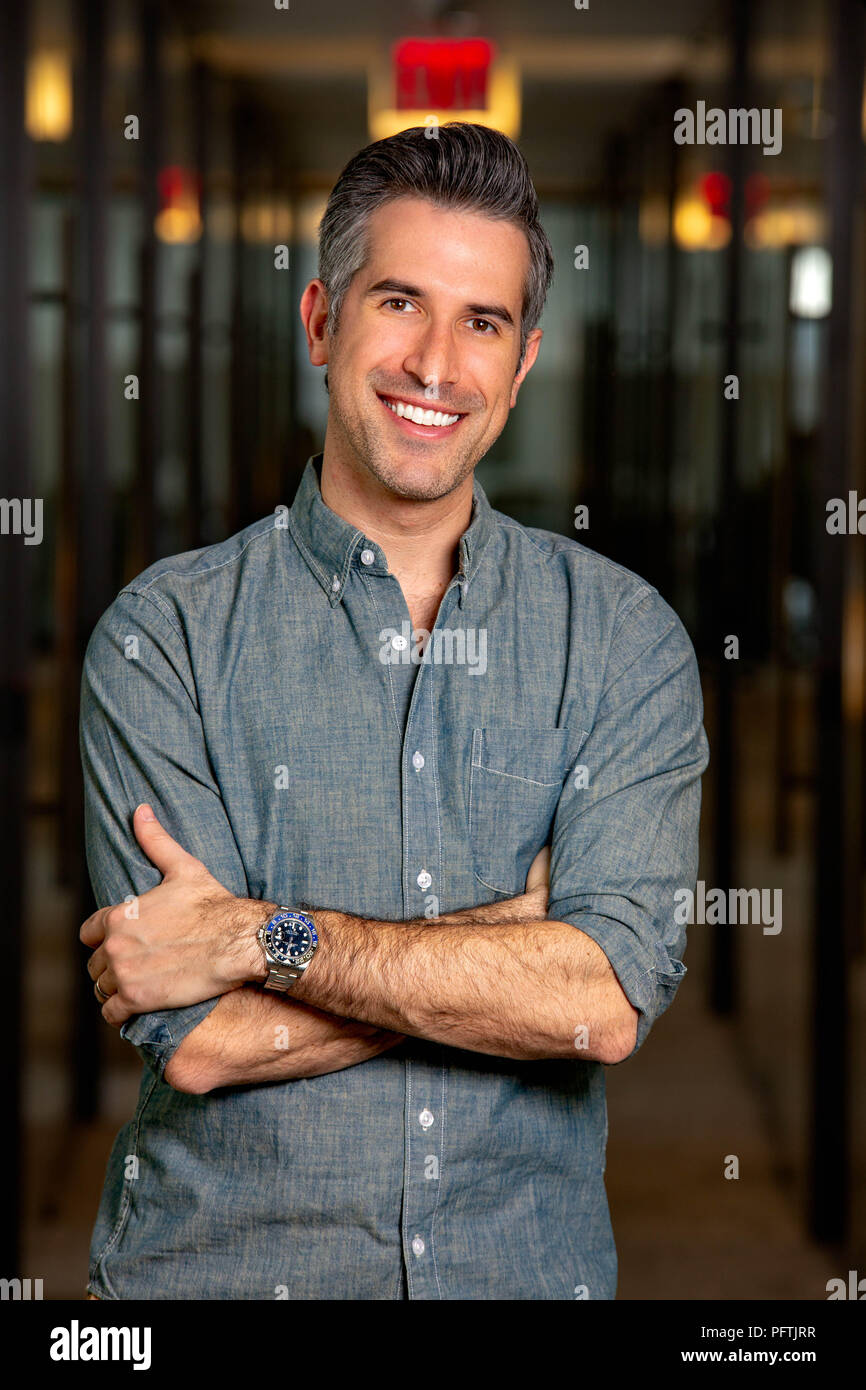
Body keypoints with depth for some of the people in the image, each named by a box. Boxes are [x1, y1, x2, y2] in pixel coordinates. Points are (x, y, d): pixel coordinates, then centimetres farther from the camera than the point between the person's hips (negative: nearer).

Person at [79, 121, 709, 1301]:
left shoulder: (627, 637, -3)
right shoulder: (167, 631, -7)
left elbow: (611, 1003, -15)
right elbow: (195, 1040, -16)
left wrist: (265, 935, -18)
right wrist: (526, 924, -15)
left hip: (529, 1262, 2)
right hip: (222, 1263, -1)